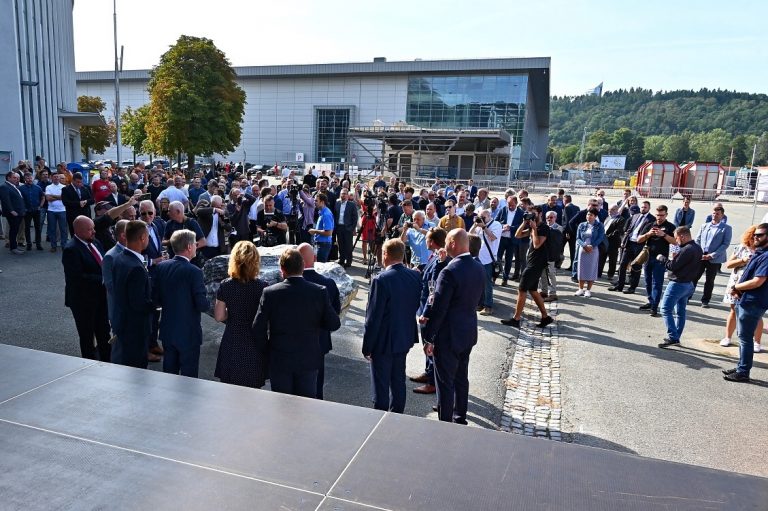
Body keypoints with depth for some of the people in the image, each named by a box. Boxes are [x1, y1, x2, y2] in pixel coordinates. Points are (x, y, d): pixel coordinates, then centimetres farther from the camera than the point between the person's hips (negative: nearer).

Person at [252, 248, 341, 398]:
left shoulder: (270, 293, -13)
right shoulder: (320, 292, -12)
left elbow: (258, 328, -11)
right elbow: (334, 324, -8)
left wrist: (266, 347, 6)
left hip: (279, 361, 0)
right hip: (308, 360, 1)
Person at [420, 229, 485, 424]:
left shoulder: (450, 272, -24)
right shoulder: (479, 268, 1)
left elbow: (438, 308, -22)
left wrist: (428, 338, -11)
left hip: (448, 335, -8)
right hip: (468, 332, 8)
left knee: (445, 382, 5)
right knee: (461, 378, 21)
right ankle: (460, 418, 36)